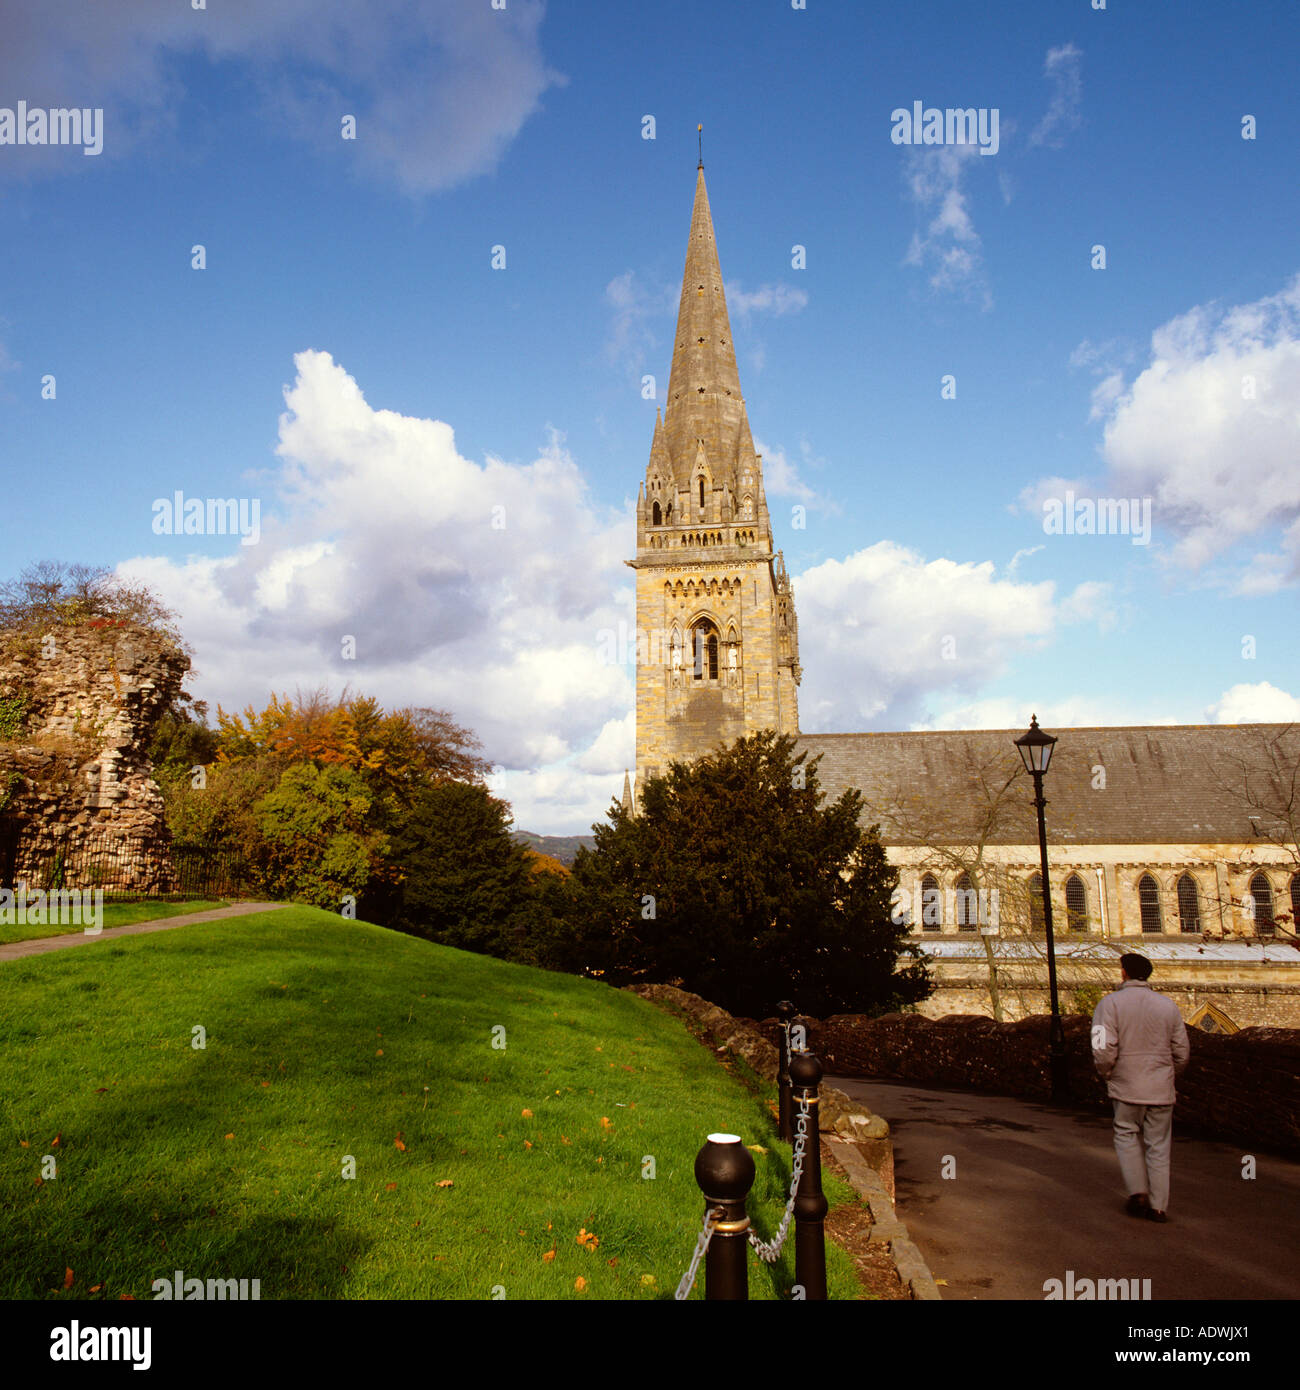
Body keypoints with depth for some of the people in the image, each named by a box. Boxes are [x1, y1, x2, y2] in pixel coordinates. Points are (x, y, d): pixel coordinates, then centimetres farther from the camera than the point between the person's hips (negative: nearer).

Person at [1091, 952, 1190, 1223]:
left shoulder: (1111, 1003, -8)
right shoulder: (1168, 1005, 2)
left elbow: (1104, 1050, -16)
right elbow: (1183, 1052, 6)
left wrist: (1106, 1076, 3)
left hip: (1126, 1088, -2)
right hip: (1161, 1089, 2)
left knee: (1127, 1135, 16)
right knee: (1158, 1145, 11)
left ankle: (1139, 1193, 8)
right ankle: (1158, 1206, 14)